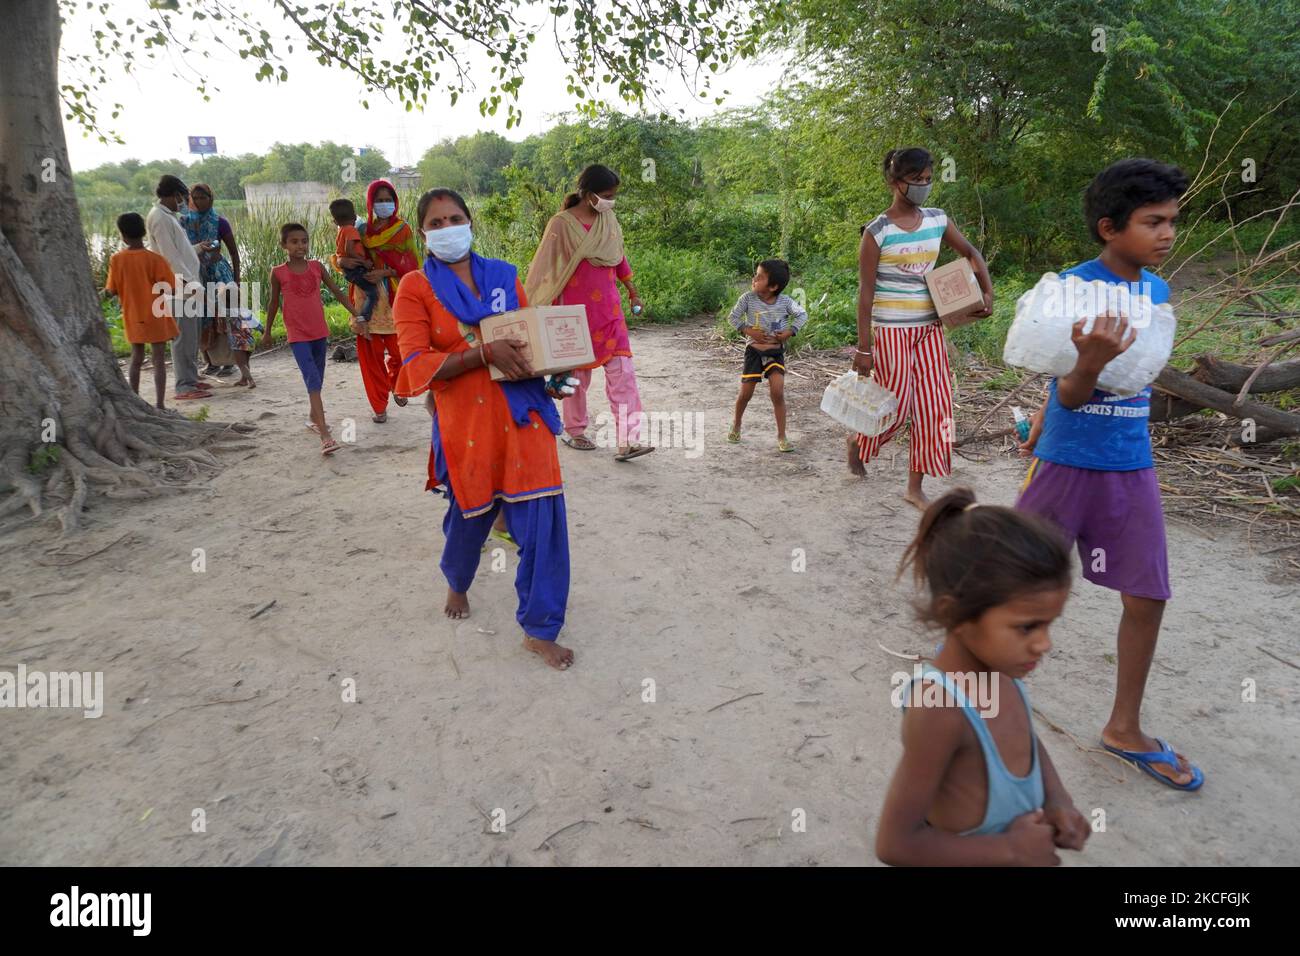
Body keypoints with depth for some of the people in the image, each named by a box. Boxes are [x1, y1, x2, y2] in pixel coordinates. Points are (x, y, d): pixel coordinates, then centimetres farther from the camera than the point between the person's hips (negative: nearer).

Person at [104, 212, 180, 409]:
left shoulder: (117, 259, -5)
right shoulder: (155, 259, -13)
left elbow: (112, 291, -2)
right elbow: (171, 289, -14)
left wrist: (104, 291, 20)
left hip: (132, 318, 3)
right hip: (156, 317, -3)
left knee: (136, 359, 16)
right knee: (159, 360, 1)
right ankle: (160, 404, -2)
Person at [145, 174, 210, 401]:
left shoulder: (168, 217, 18)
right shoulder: (159, 218, -12)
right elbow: (170, 255, -18)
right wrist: (187, 281, -21)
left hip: (185, 285, 10)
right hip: (178, 287, -10)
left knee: (191, 336, 14)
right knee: (183, 337, -9)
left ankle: (191, 380, 21)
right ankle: (185, 387, -7)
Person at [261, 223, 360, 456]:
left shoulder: (317, 267, 1)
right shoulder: (278, 273, -5)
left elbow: (337, 292, 5)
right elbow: (274, 303, 6)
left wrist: (357, 315, -1)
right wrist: (267, 332, 14)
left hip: (319, 332, 4)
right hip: (297, 336, -4)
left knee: (318, 380, 18)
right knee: (313, 382, -15)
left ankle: (314, 417, 40)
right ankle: (325, 436, -22)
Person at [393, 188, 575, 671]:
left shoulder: (504, 276, 8)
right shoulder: (415, 287, -1)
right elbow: (417, 365, -9)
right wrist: (485, 352, -22)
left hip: (522, 412, 2)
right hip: (463, 418, -2)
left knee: (543, 516, -6)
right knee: (470, 512, 16)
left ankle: (539, 629, 9)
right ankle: (457, 582, 51)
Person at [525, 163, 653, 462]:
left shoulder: (609, 220, 5)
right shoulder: (561, 224, -11)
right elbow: (546, 270, -9)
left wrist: (633, 292, 25)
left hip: (608, 309, 5)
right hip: (576, 311, -4)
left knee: (622, 372, -6)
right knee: (577, 373, 9)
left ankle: (627, 442, -8)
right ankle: (573, 431, 27)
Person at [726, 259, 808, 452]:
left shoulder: (785, 301, -8)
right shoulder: (748, 298, -10)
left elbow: (802, 314, 5)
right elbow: (733, 317, -2)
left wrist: (790, 332, -9)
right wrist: (748, 331, -14)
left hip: (776, 352, 0)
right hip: (754, 351, 0)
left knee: (778, 392, -12)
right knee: (746, 393, 6)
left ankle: (781, 436, -2)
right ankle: (736, 425, 35)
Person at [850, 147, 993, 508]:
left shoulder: (938, 220, 5)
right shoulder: (877, 231, -10)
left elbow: (971, 254, 18)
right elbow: (865, 293, -10)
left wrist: (988, 292, 3)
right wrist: (863, 348, -13)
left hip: (930, 327, 5)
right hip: (892, 329, -5)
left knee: (932, 406, 3)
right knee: (896, 407, -1)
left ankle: (915, 488, 15)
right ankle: (857, 442, 33)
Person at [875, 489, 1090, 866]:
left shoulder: (997, 665, -13)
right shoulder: (941, 709, -33)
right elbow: (896, 843, -28)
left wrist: (1058, 800, -8)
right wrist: (1009, 850, -21)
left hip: (1021, 848, 7)